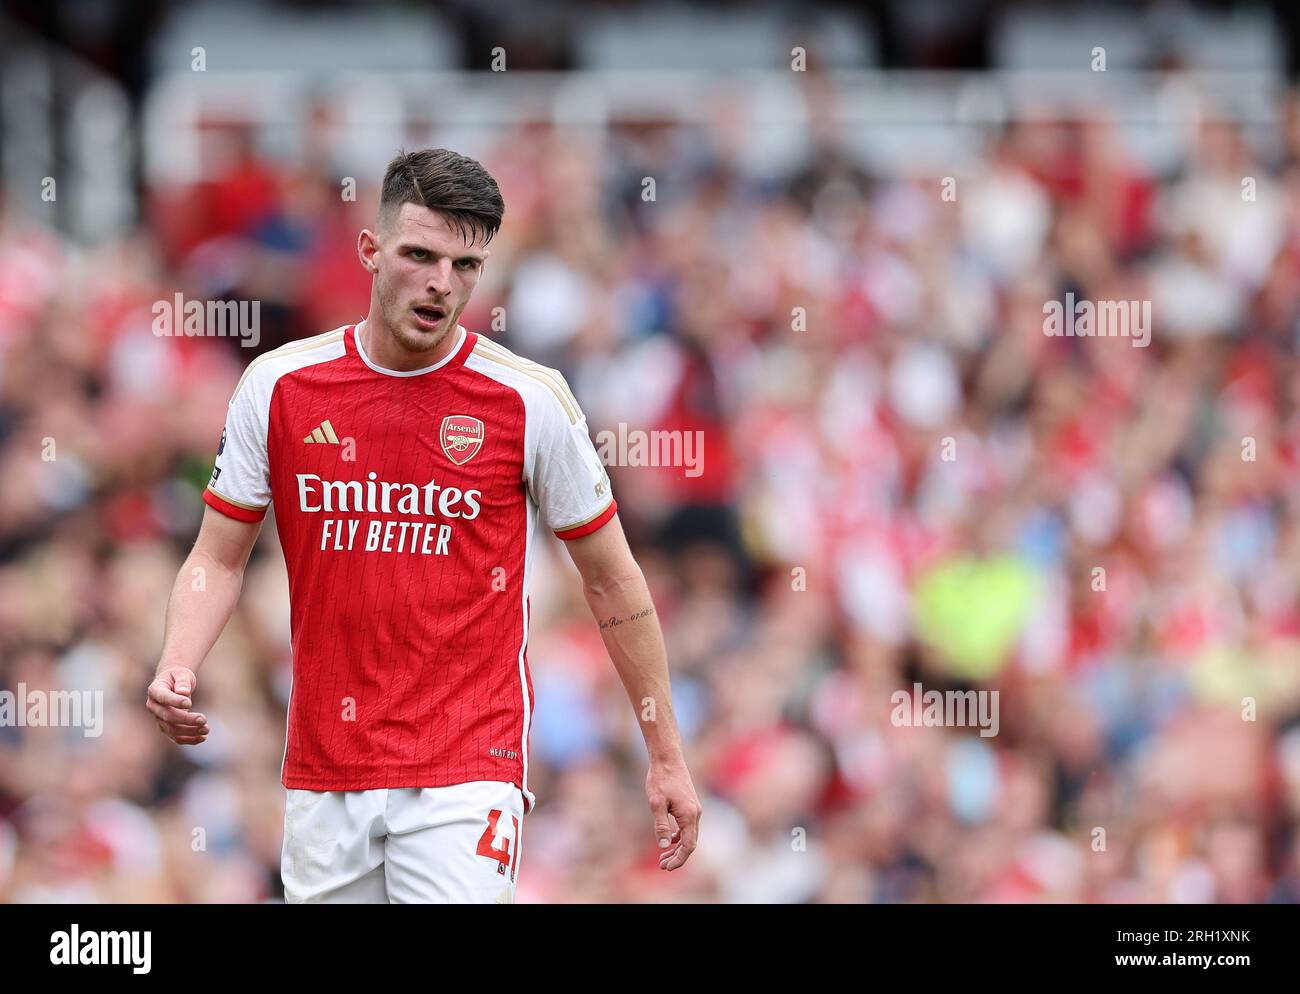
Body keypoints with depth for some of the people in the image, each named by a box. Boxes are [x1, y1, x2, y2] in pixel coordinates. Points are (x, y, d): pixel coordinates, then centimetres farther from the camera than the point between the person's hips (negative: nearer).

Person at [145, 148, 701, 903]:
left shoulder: (529, 400, -4)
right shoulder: (279, 386, 2)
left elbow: (612, 580, 4)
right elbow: (219, 559, 10)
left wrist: (667, 756, 5)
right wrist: (177, 668, -10)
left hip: (467, 775, -3)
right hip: (322, 776, 3)